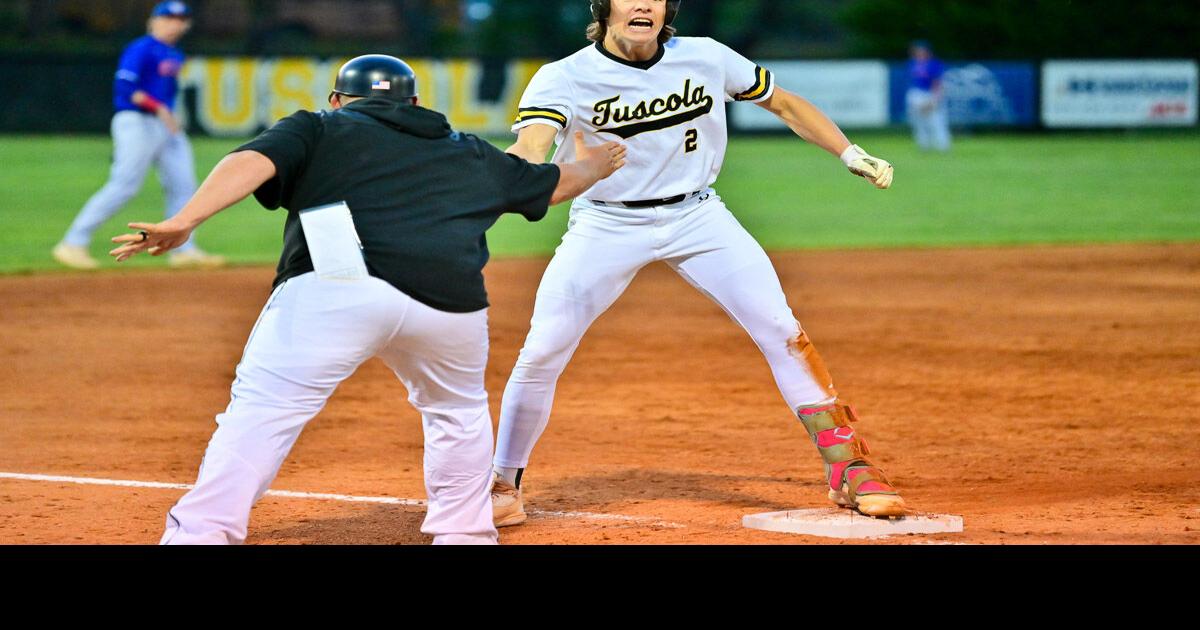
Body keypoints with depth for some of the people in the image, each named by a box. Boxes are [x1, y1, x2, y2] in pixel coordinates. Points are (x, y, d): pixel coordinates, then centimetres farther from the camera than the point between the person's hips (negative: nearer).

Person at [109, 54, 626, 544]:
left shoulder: (319, 128, 23)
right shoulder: (473, 155, 33)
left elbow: (254, 161, 3)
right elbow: (555, 185, 47)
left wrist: (183, 222, -9)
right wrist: (593, 165, 70)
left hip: (335, 288, -3)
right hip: (451, 303, 3)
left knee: (263, 411, -9)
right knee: (459, 413, 30)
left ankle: (196, 537, -23)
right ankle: (463, 534, 29)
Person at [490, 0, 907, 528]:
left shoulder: (706, 58, -6)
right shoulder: (565, 79, -15)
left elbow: (783, 104, 8)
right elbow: (528, 151, -32)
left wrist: (850, 154, 1)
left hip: (696, 216, 2)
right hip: (606, 224, -2)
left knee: (780, 330, -9)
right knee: (541, 352, -11)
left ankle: (849, 469, 1)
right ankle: (503, 486, 8)